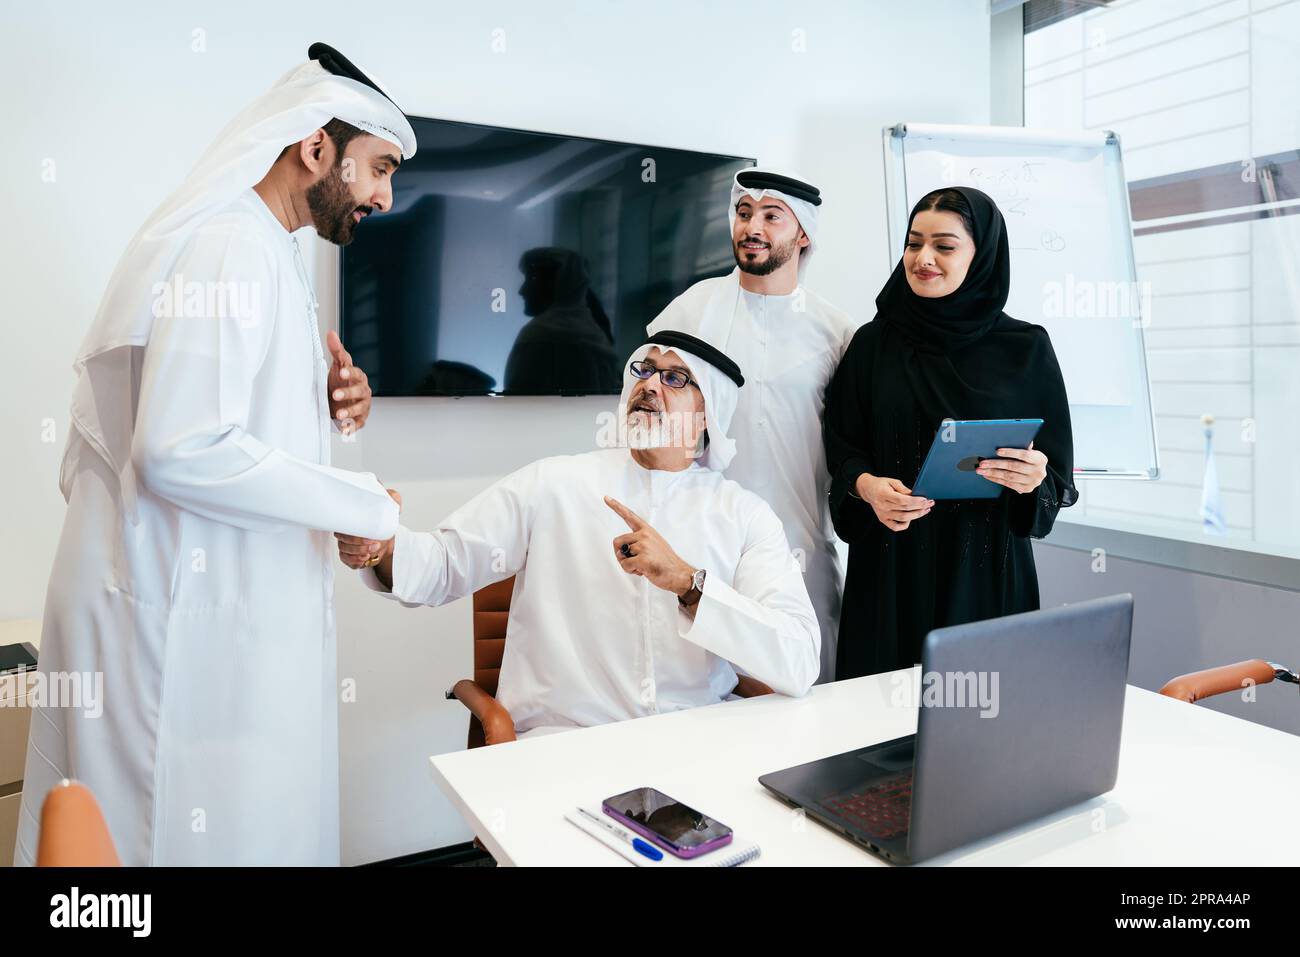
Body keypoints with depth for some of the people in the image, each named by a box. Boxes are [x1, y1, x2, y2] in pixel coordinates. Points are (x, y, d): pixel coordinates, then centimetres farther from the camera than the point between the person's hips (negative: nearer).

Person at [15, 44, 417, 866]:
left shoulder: (267, 250, 16)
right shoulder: (231, 245, -15)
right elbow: (183, 450, -25)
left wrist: (322, 406, 3)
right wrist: (362, 504, -16)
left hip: (230, 606, 9)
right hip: (186, 615, -9)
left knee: (259, 818, 16)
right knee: (199, 827, 3)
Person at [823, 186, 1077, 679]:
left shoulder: (1026, 347, 2)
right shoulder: (874, 342, 4)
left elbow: (1057, 469, 3)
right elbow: (843, 446, 6)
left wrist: (1034, 479, -18)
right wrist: (866, 485, -14)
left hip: (985, 566, 0)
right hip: (891, 565, 1)